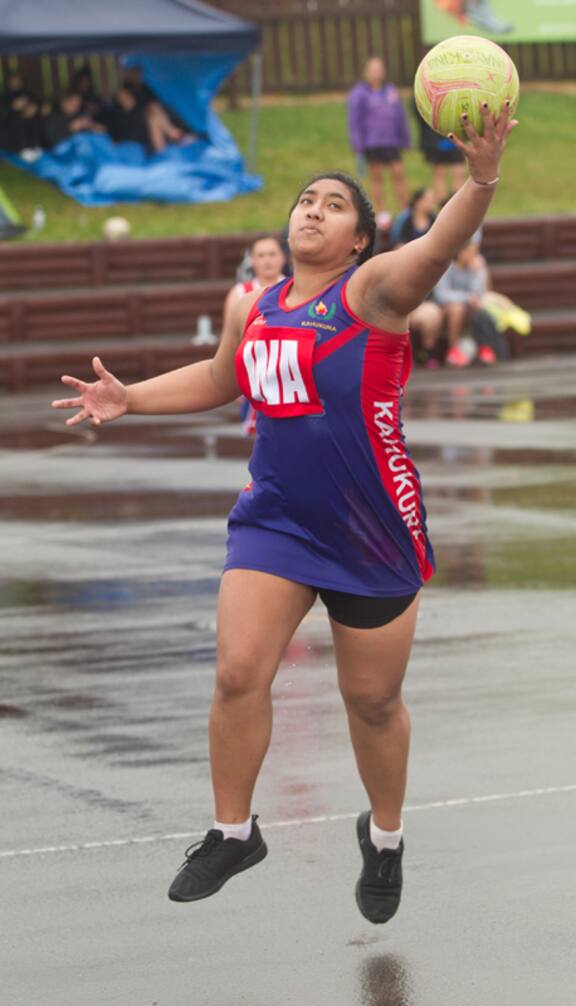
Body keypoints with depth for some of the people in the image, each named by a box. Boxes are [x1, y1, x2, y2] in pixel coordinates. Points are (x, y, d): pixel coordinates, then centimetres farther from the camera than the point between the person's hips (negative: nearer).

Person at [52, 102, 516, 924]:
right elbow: (218, 379, 25)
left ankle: (385, 840, 31)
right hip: (275, 519, 5)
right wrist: (131, 399, 14)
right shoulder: (252, 309, 5)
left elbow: (438, 247, -34)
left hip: (372, 536, -4)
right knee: (238, 675, -6)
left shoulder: (371, 291, -13)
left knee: (373, 699, 7)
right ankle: (233, 834, 13)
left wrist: (481, 180, -53)